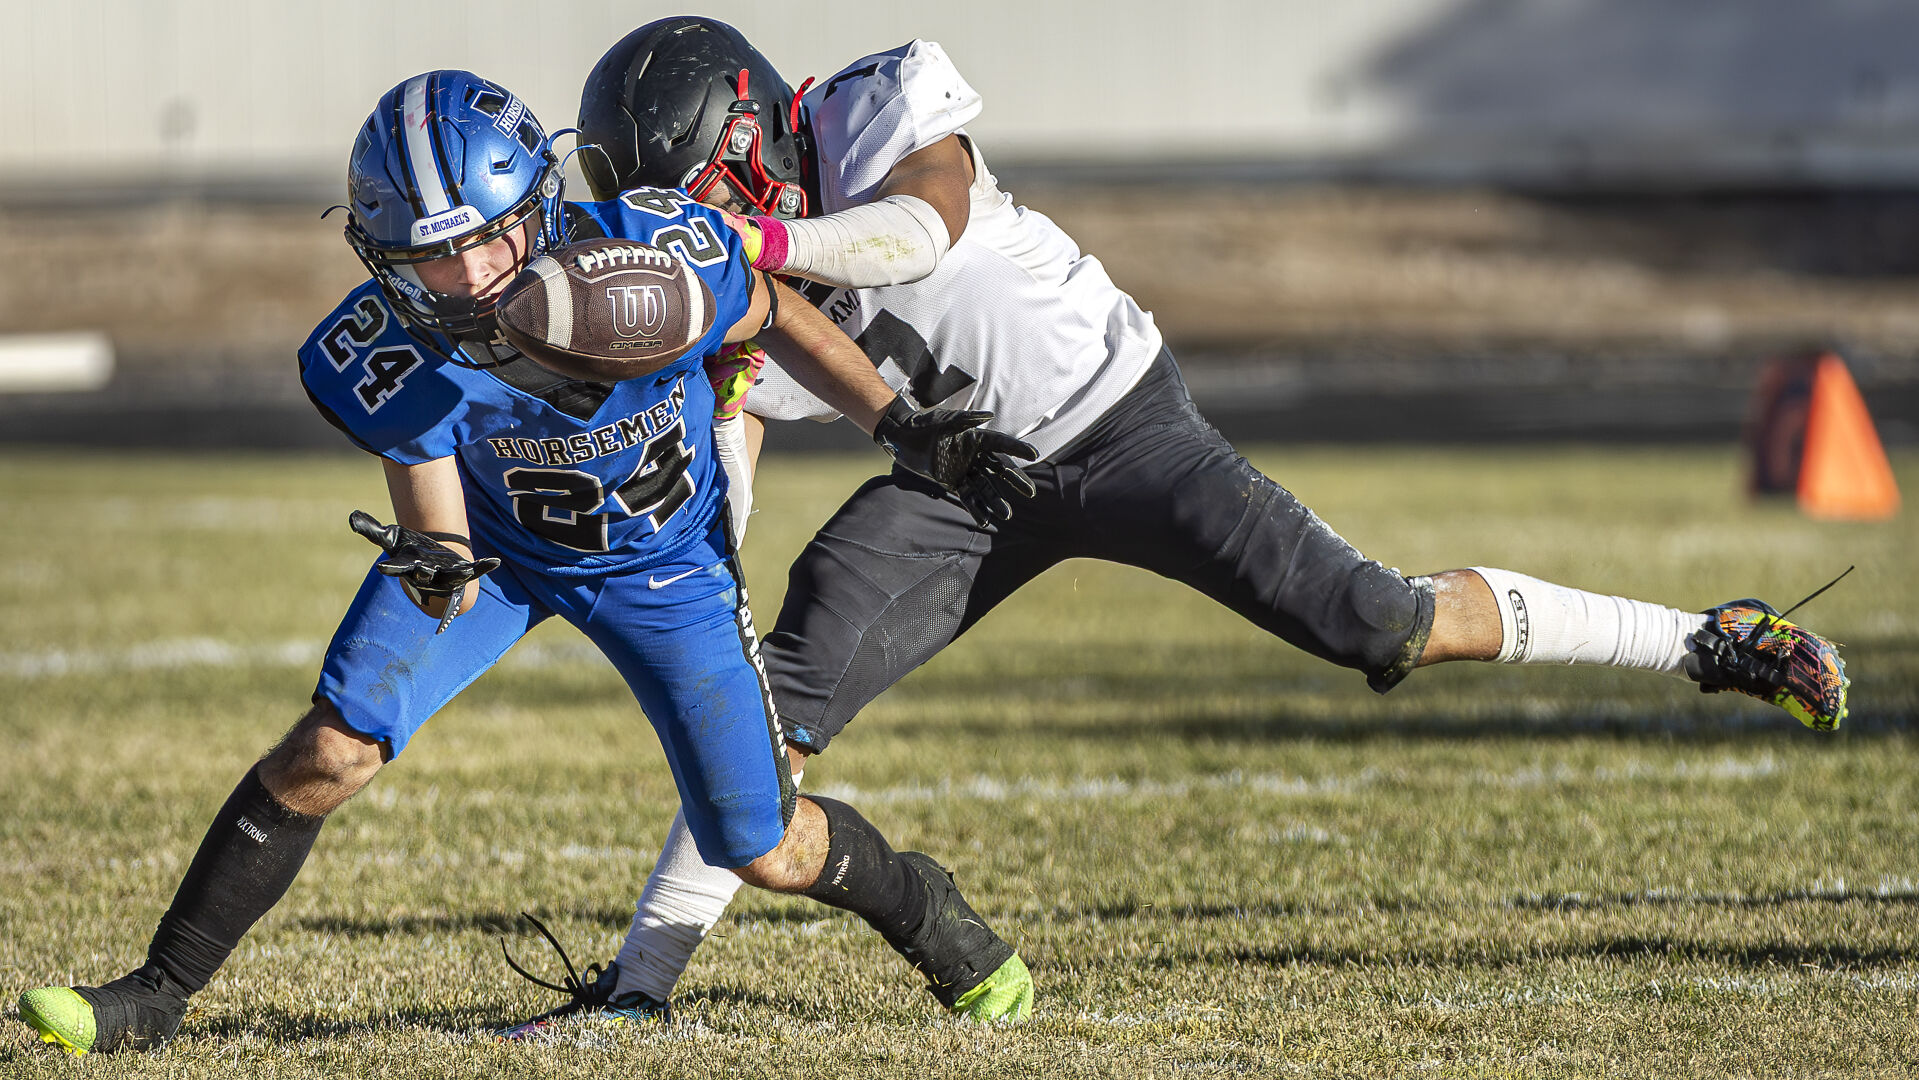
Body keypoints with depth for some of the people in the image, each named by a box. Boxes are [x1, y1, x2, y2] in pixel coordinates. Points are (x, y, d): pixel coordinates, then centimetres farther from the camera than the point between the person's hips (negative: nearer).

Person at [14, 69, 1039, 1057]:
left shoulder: (661, 252, -36)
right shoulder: (395, 357, -33)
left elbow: (775, 319, -12)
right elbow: (444, 541, -25)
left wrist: (904, 425, -17)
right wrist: (434, 569, -48)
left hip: (664, 559, 0)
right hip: (498, 541, 0)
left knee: (768, 856, 4)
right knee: (329, 751, -16)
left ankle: (916, 903, 39)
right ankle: (154, 998, -2)